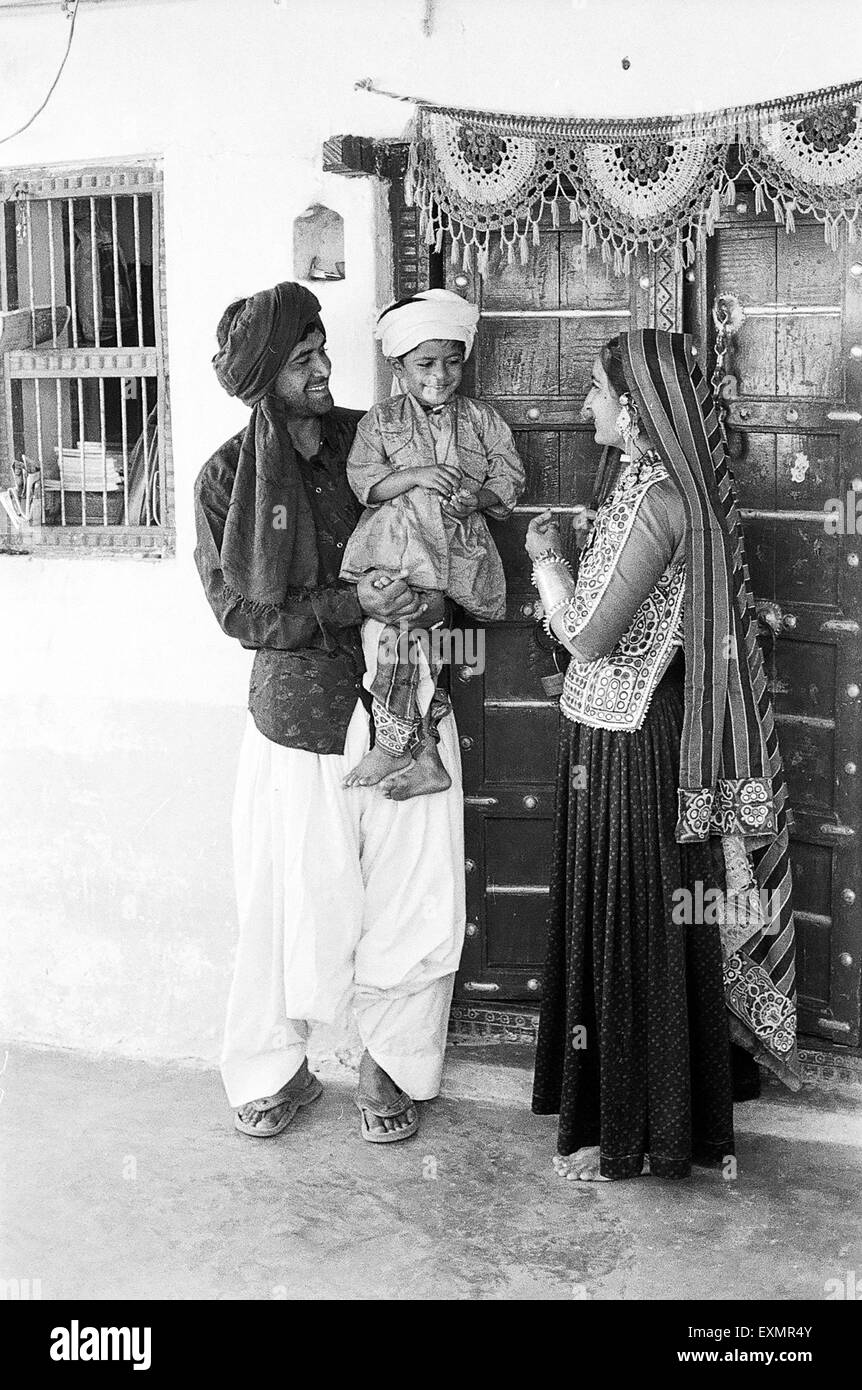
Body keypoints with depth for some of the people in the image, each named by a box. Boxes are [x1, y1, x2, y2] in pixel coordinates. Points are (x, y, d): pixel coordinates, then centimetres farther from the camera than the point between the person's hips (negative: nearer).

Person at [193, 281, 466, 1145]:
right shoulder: (227, 479, -6)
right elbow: (240, 613, -10)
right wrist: (352, 604, -21)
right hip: (299, 711, -2)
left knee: (415, 902, 7)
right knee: (294, 903, 7)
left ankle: (391, 1069, 27)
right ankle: (272, 1072, 29)